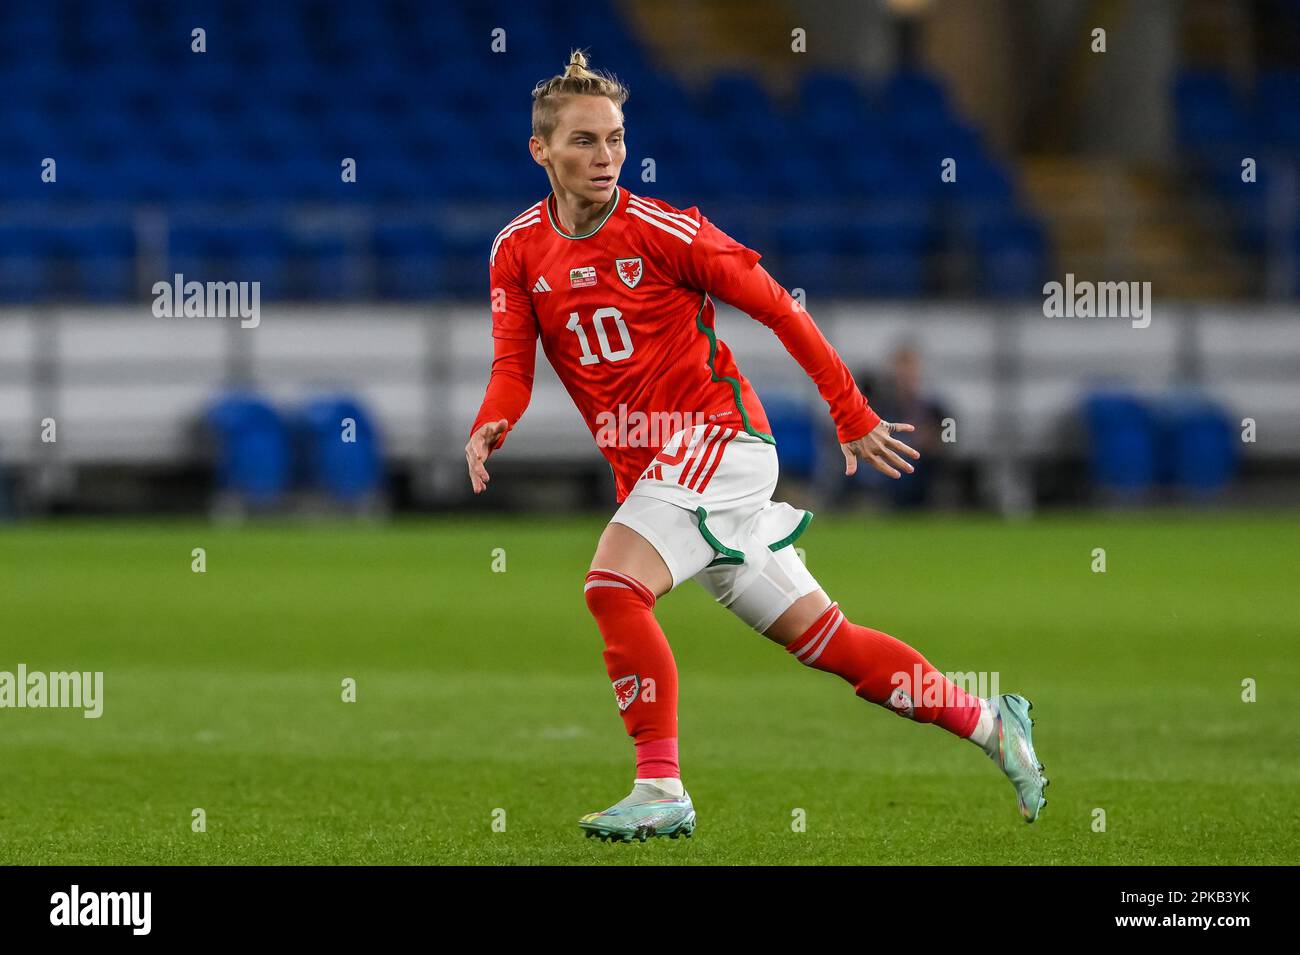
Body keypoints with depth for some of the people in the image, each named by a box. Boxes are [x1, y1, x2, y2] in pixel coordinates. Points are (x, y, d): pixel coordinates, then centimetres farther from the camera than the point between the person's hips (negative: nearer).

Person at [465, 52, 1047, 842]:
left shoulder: (660, 229, -11)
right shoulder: (519, 252, 4)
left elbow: (777, 306, -5)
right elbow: (514, 368, 2)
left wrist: (854, 416, -3)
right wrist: (489, 429, -21)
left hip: (716, 442, -6)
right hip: (646, 472, 6)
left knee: (614, 587, -25)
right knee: (819, 635, 8)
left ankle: (661, 791, -20)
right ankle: (990, 723, 20)